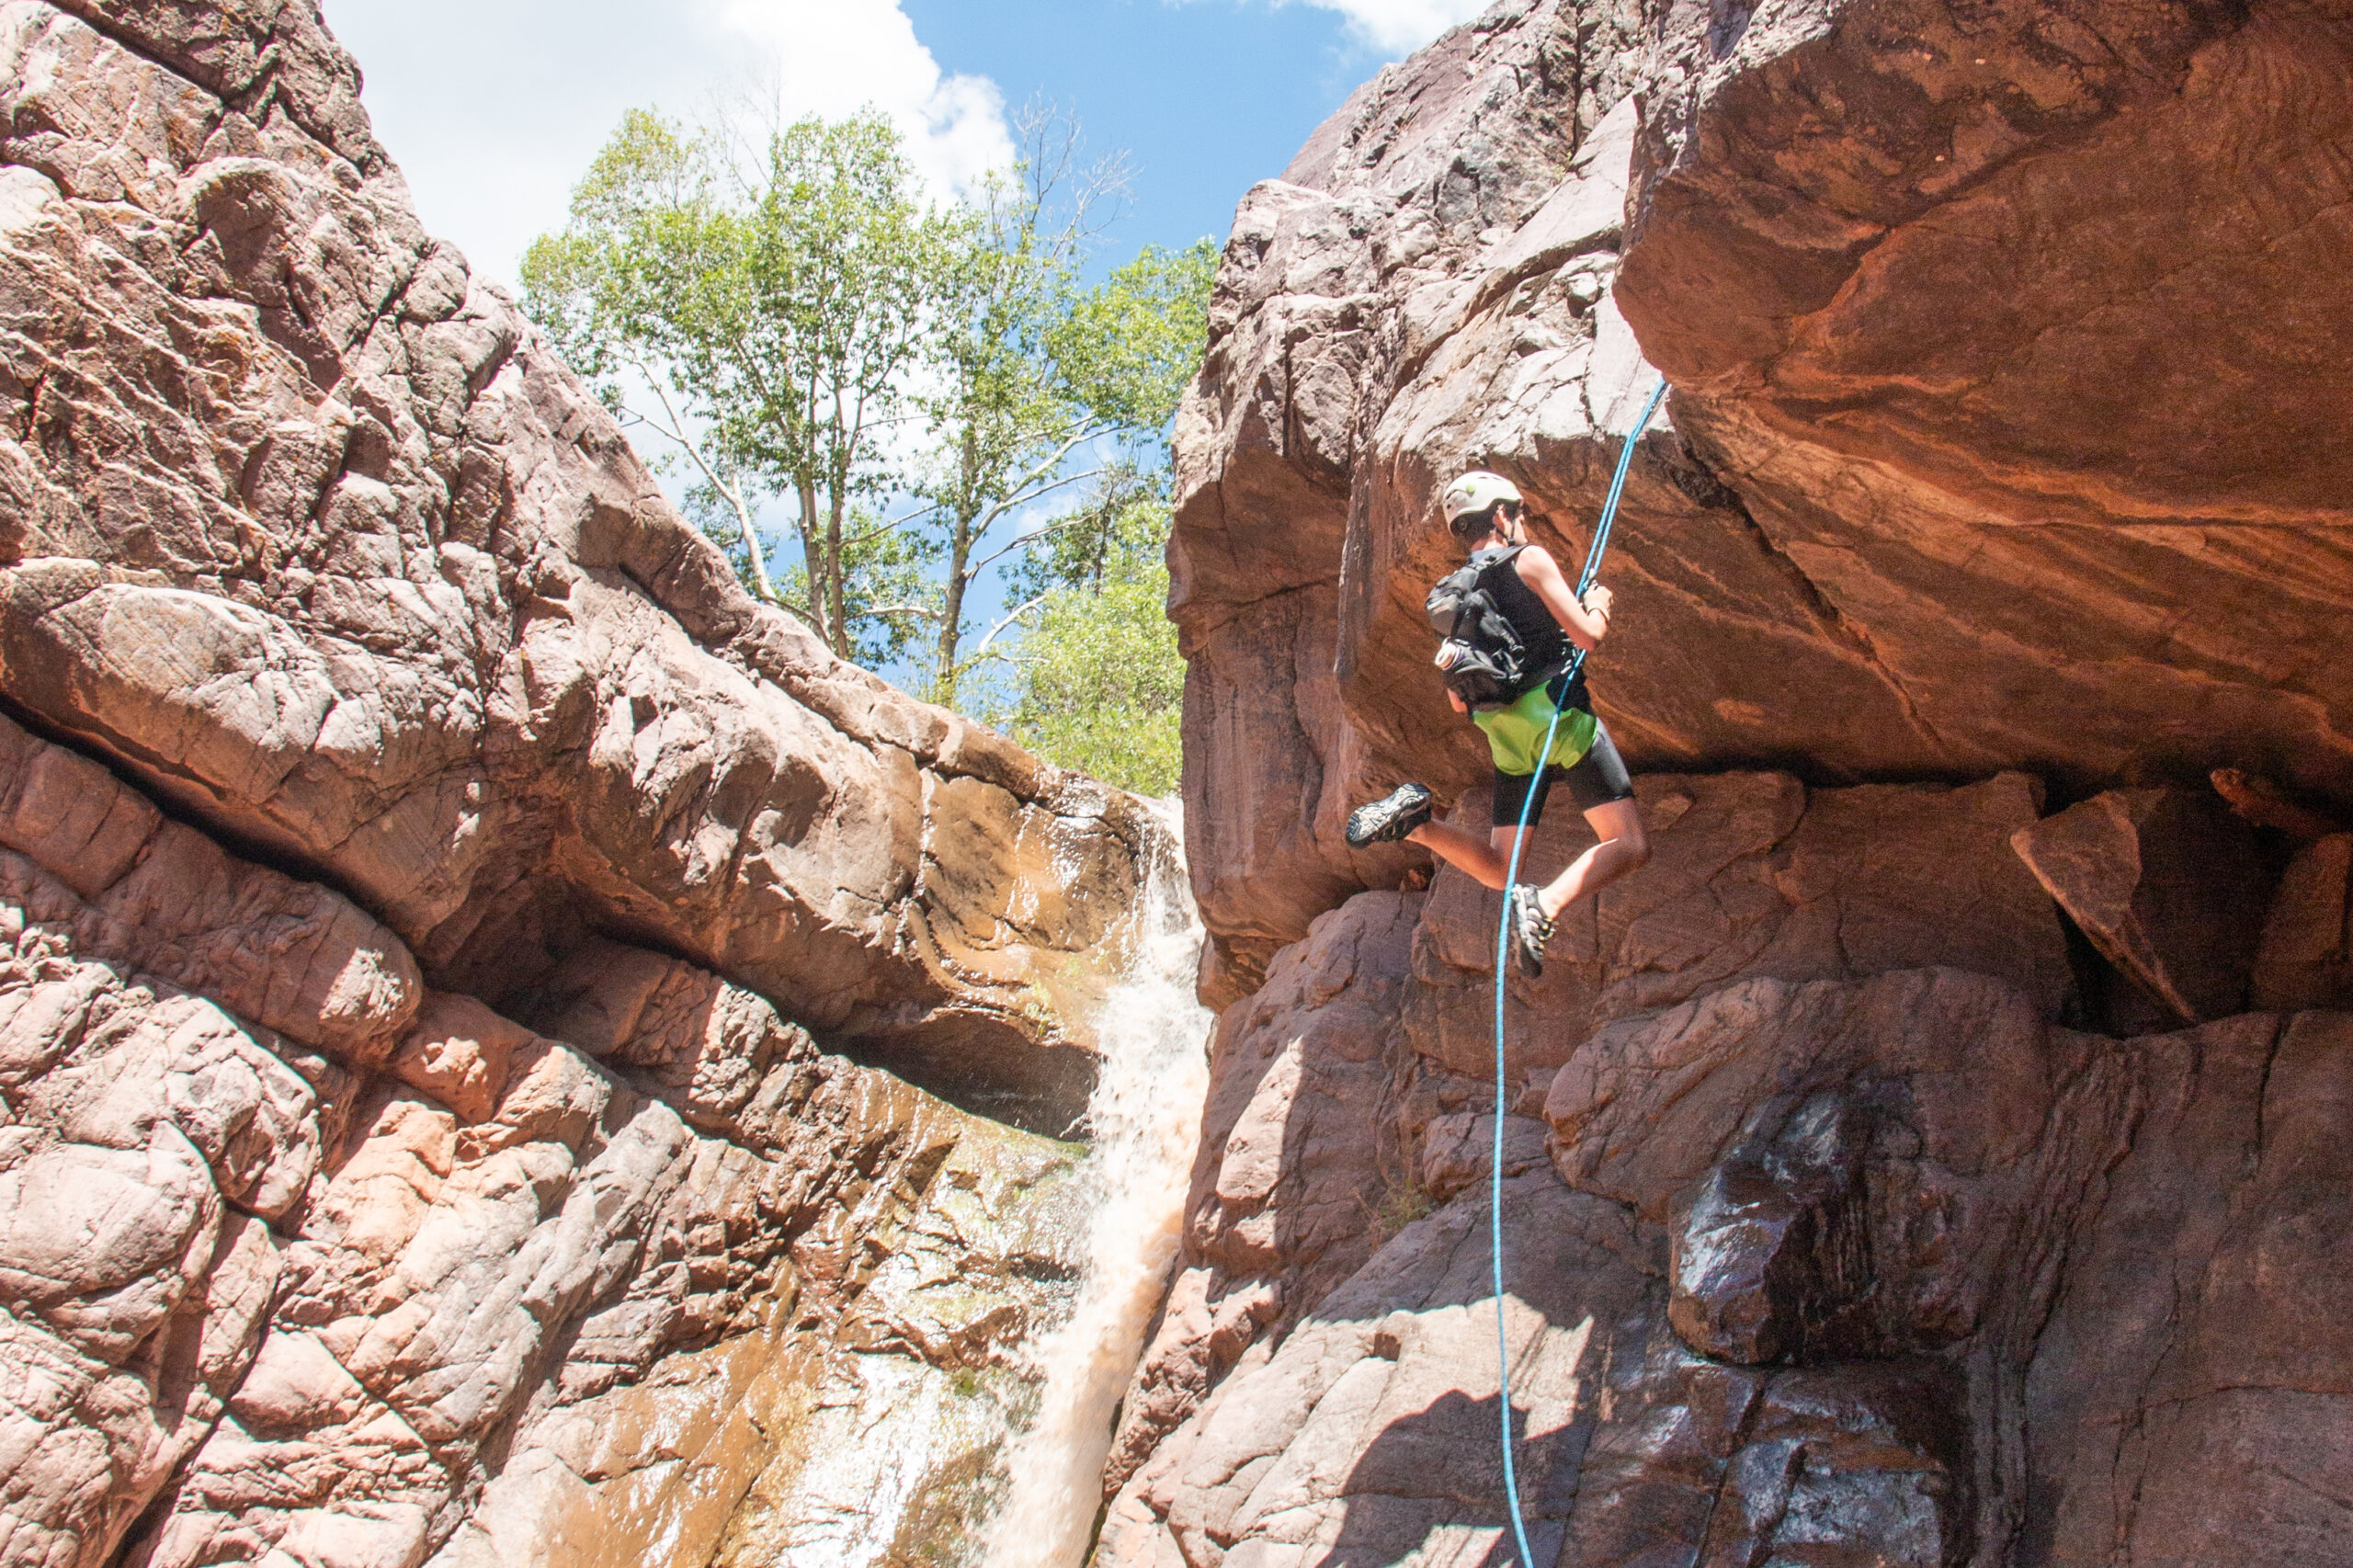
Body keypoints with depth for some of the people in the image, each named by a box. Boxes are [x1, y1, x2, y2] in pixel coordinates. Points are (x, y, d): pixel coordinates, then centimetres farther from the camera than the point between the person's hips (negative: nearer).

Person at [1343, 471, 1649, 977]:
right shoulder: (1530, 559, 0)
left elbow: (1458, 701, 20)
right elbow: (1588, 635, -8)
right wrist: (1598, 604, 14)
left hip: (1507, 738, 7)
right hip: (1560, 714, -6)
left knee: (1498, 869, 13)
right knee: (1630, 846, -8)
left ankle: (1416, 820, -10)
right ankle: (1545, 904, -32)